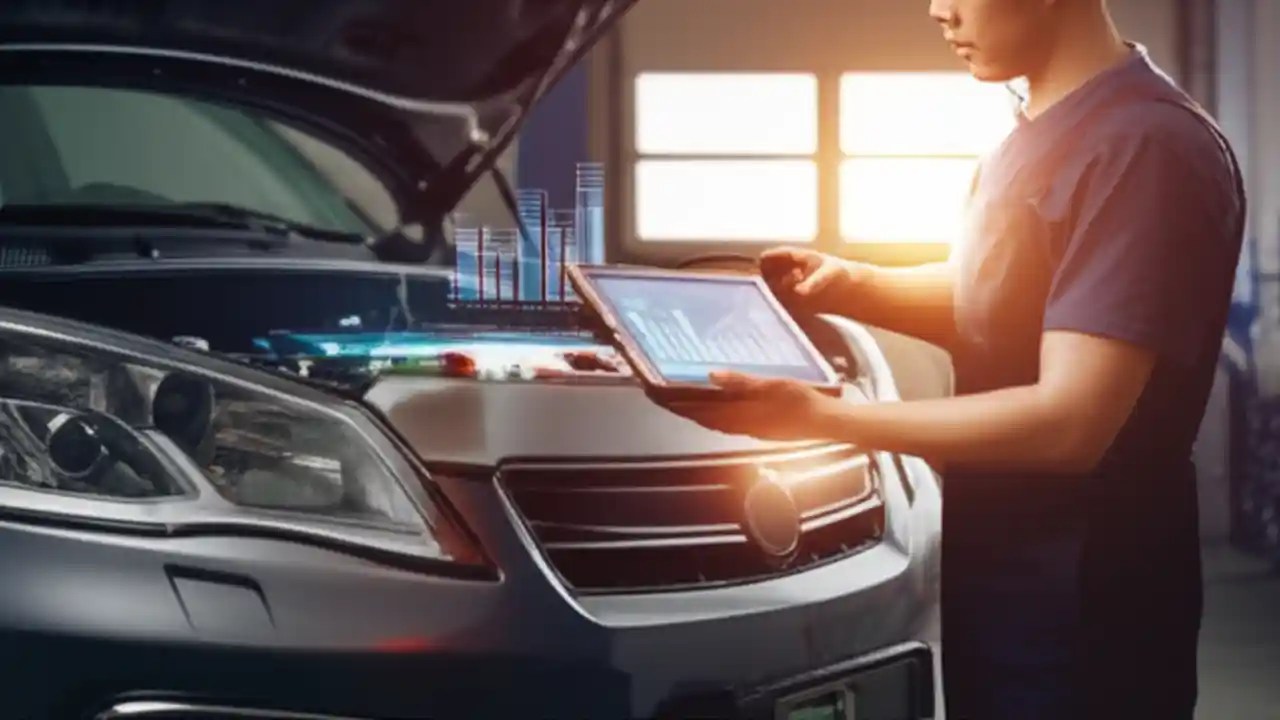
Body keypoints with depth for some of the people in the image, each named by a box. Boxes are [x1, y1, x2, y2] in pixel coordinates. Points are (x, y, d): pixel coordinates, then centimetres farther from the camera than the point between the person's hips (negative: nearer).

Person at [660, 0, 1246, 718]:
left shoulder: (1145, 147, -23)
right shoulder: (1039, 133, 8)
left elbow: (1068, 421, -27)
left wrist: (820, 417, -26)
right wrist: (850, 286, 2)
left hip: (1083, 610, -9)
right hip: (992, 572, 9)